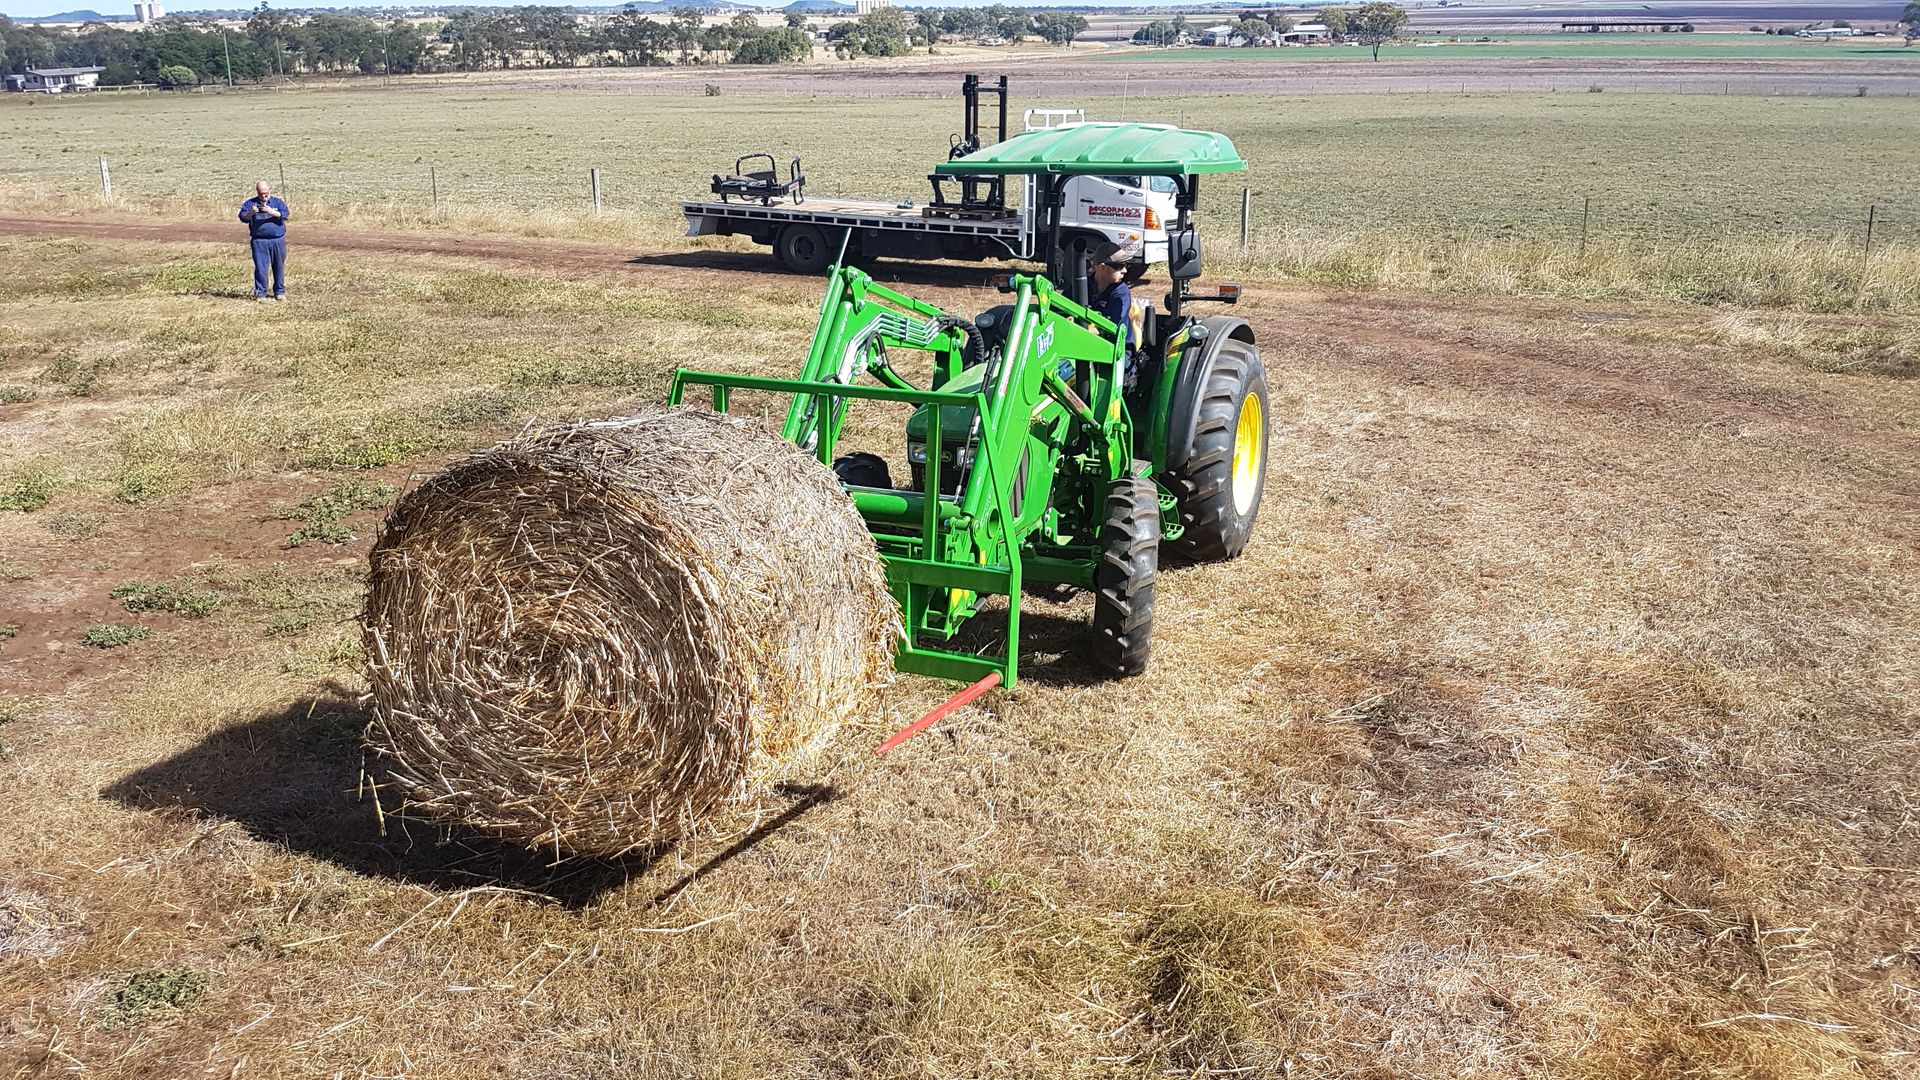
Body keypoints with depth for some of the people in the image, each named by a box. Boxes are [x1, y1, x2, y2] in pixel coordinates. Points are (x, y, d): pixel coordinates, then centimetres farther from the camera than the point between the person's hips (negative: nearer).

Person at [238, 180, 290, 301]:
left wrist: (272, 212, -24)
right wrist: (251, 213, -22)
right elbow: (243, 217, -2)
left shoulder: (278, 202, 9)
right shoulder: (250, 203, 9)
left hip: (277, 240, 1)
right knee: (260, 268, -4)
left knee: (279, 267, 7)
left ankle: (280, 292, 17)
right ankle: (260, 293, 1)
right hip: (259, 241, -1)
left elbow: (284, 215, -7)